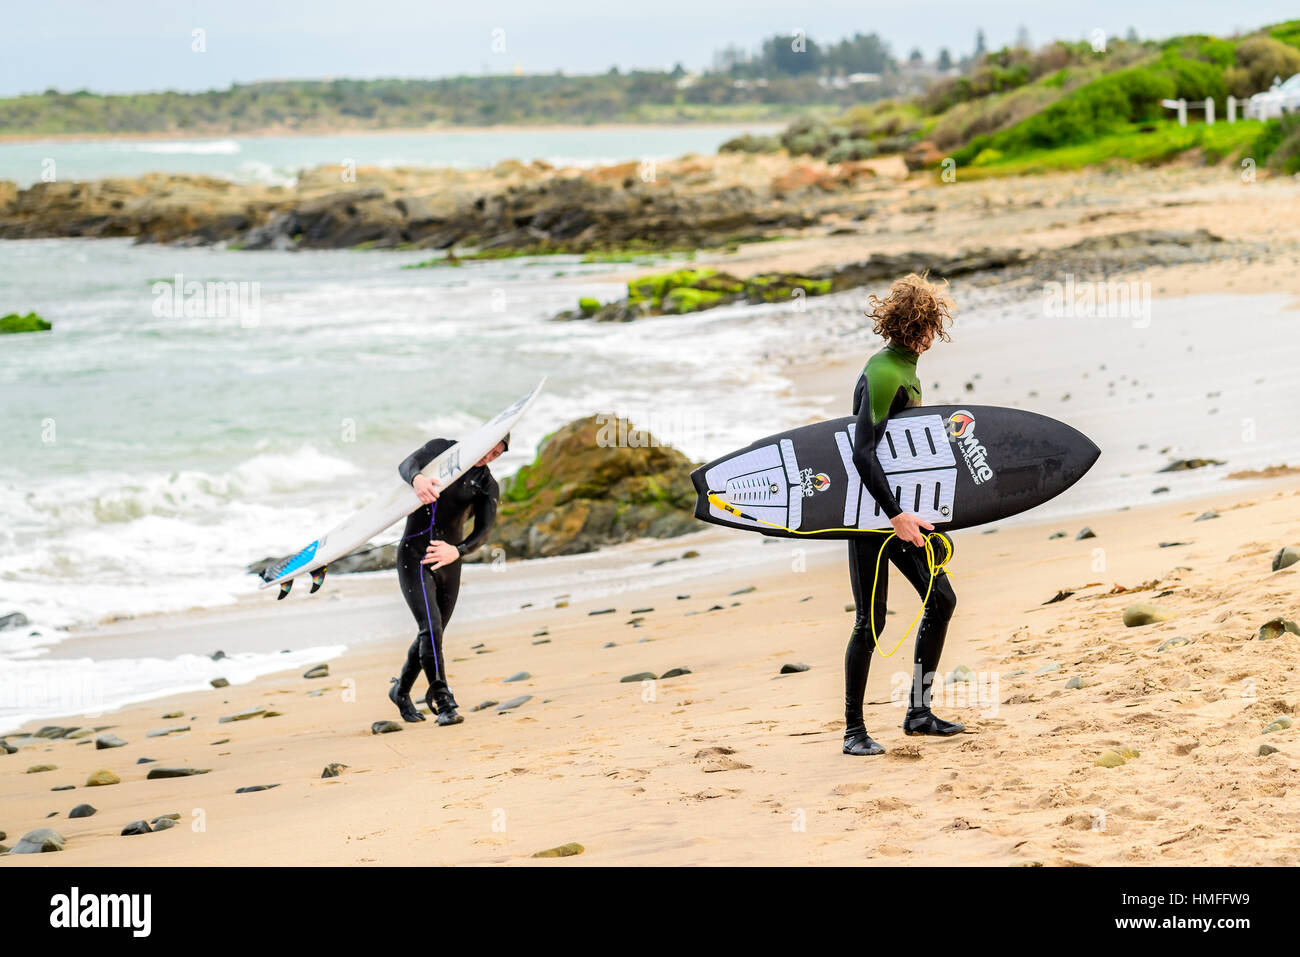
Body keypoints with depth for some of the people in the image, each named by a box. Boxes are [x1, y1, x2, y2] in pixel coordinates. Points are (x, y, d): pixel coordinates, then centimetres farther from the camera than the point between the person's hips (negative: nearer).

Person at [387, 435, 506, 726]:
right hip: (414, 556, -5)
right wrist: (417, 479, -47)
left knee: (433, 634, 13)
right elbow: (408, 464, -21)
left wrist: (457, 551, -30)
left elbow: (483, 531, -9)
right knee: (431, 627, -19)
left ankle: (401, 691, 37)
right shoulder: (442, 450, -3)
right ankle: (444, 702, -19)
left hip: (449, 563, 5)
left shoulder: (488, 487, 3)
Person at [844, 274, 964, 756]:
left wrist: (912, 512, 22)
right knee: (871, 620, -5)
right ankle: (853, 730, 3)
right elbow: (862, 452, -25)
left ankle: (919, 711, 18)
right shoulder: (883, 374, -19)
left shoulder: (906, 370, 11)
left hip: (898, 507, 9)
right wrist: (896, 514, -27)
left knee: (941, 599, 10)